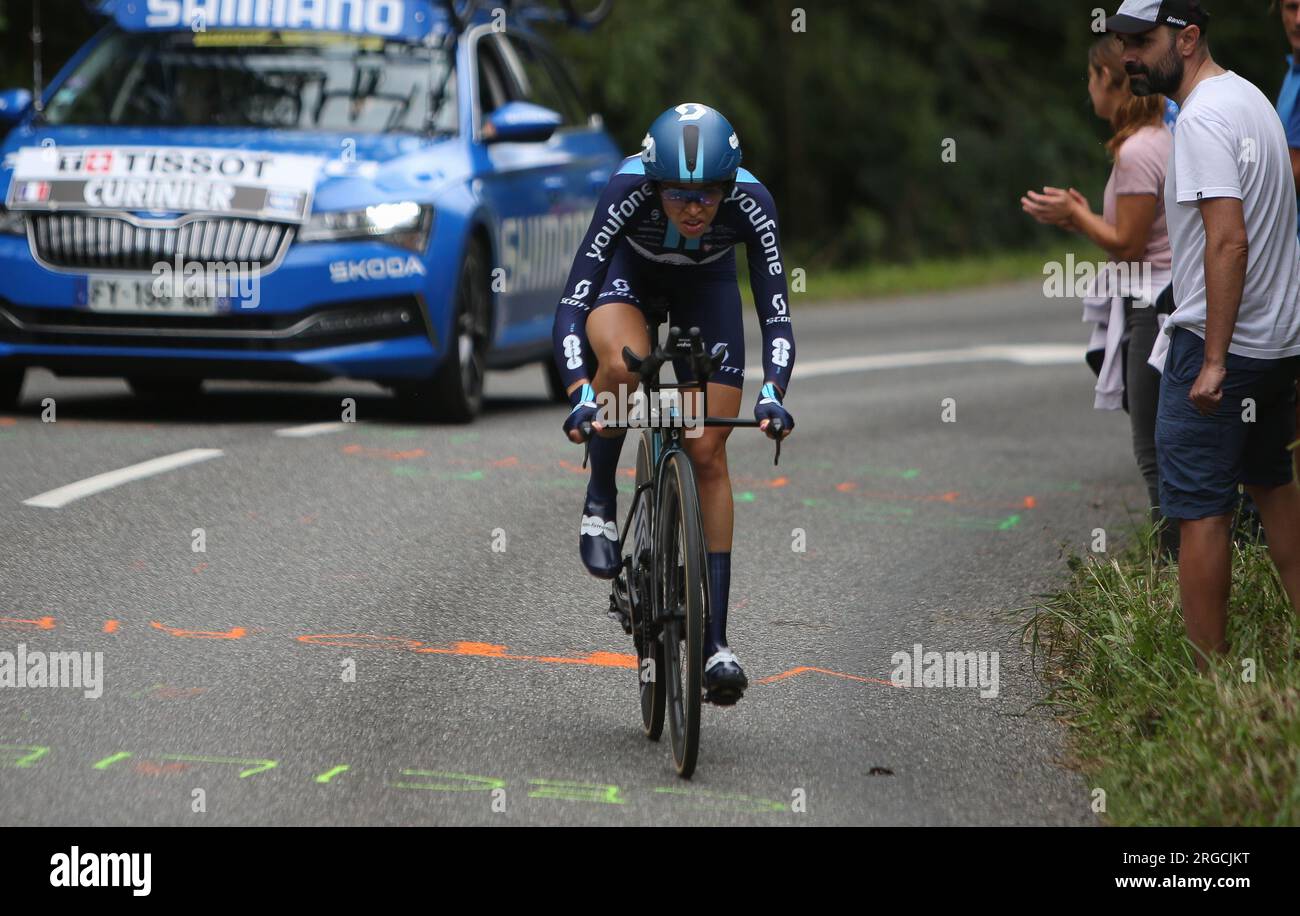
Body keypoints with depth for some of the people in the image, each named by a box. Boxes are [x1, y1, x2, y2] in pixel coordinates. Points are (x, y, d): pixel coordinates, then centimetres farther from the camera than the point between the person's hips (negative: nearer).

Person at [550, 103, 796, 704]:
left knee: (708, 455, -7)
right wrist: (580, 396, -52)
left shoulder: (750, 203, -35)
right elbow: (571, 305, -39)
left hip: (705, 283, 1)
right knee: (624, 363, -36)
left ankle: (716, 639, -3)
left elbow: (776, 317, -34)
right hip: (626, 269, -1)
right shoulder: (629, 190, -38)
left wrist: (771, 396, -51)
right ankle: (600, 502, -9)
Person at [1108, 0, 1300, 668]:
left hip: (1217, 343, -10)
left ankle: (1211, 679, -7)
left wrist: (1214, 359, -27)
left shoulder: (1203, 119, -19)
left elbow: (1229, 241, -27)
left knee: (1200, 510, -7)